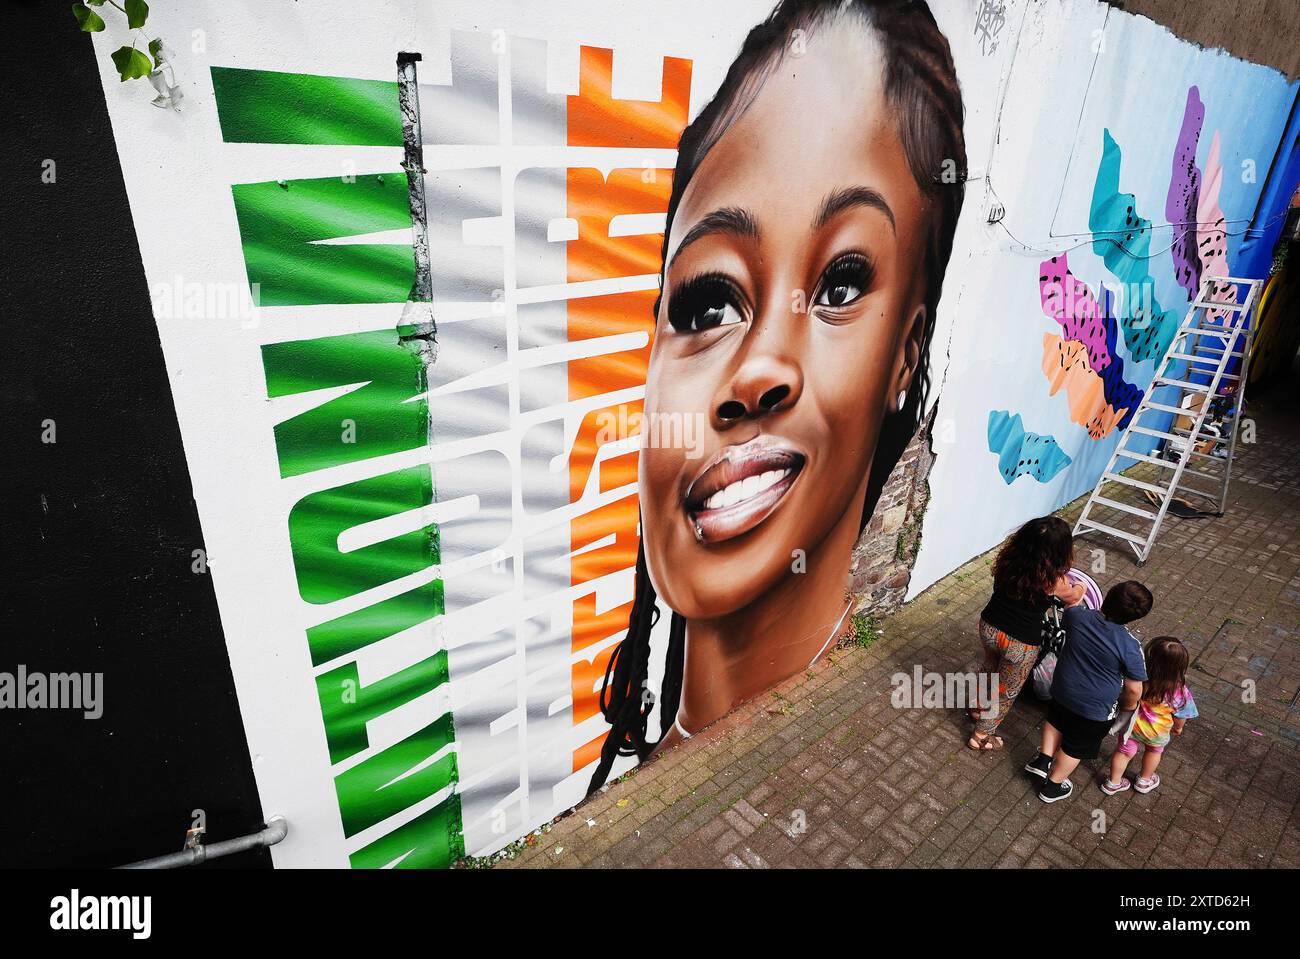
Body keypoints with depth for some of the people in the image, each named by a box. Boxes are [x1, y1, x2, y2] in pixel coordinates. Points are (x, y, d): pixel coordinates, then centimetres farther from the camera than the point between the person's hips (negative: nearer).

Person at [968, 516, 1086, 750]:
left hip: (989, 627, 5)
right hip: (1020, 644, -5)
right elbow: (1072, 597, 0)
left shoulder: (1008, 558, -11)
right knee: (1007, 692, 20)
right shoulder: (1052, 580, -24)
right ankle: (981, 735, 35)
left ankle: (979, 709, 57)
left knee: (990, 670, 34)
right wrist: (1080, 587, 25)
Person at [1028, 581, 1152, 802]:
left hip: (1062, 690, 3)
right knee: (1076, 747, 20)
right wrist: (1127, 706, 4)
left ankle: (1043, 759, 39)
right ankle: (1053, 786, 36)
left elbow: (1070, 607, 8)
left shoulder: (1078, 616, -19)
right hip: (1095, 708, -3)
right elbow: (1134, 688, -16)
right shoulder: (1129, 646, -29)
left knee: (1056, 722, 35)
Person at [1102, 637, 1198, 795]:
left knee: (1124, 752, 25)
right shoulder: (1180, 692, -32)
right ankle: (1144, 781, 54)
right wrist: (1178, 728, 10)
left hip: (1131, 724, 0)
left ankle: (1113, 783, 43)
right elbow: (1180, 716, -12)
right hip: (1156, 732, 0)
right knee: (1154, 750, 33)